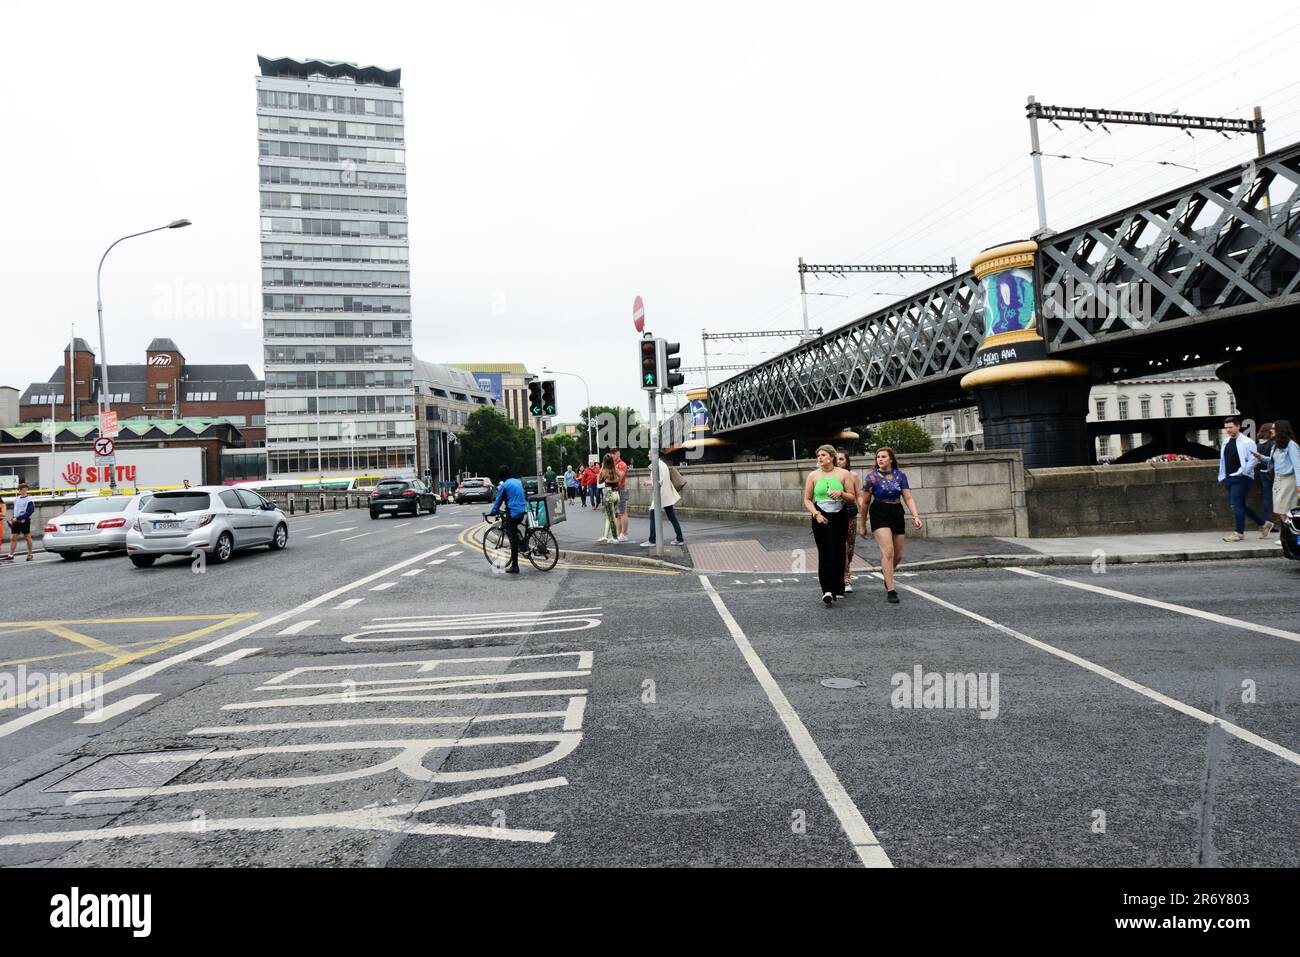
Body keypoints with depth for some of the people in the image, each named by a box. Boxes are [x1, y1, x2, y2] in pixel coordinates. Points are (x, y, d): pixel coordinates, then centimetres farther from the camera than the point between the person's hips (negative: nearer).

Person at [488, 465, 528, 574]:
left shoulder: (504, 485, -6)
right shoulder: (518, 481, 13)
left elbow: (498, 500, 0)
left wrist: (493, 512, 13)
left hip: (513, 513, -7)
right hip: (522, 512, 7)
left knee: (513, 539, -3)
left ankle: (514, 566, -1)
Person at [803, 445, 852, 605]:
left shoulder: (843, 474, 5)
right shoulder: (813, 475, 4)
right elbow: (807, 499, 5)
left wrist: (841, 493, -14)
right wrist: (816, 514, -9)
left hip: (840, 517, 2)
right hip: (821, 518, -2)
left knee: (839, 553, 6)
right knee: (825, 553, -11)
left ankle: (838, 589, 20)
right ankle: (827, 591, -18)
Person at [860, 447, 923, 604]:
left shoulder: (900, 475, 5)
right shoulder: (872, 477, -2)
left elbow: (908, 498, 3)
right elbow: (864, 503, 3)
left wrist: (916, 516, -12)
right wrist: (862, 525, 6)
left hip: (897, 514, 4)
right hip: (879, 516, -4)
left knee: (898, 556, 10)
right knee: (888, 552, -16)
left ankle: (886, 572, 42)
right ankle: (891, 590, -10)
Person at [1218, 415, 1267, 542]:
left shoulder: (1247, 442, -8)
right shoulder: (1226, 443, 13)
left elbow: (1253, 460, -13)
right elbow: (1222, 461, 18)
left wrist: (1241, 472, -18)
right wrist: (1222, 477, 15)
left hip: (1242, 478, -8)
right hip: (1229, 478, 8)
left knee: (1236, 504, -10)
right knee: (1240, 505, 12)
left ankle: (1239, 533, -3)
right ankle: (1263, 523, 28)